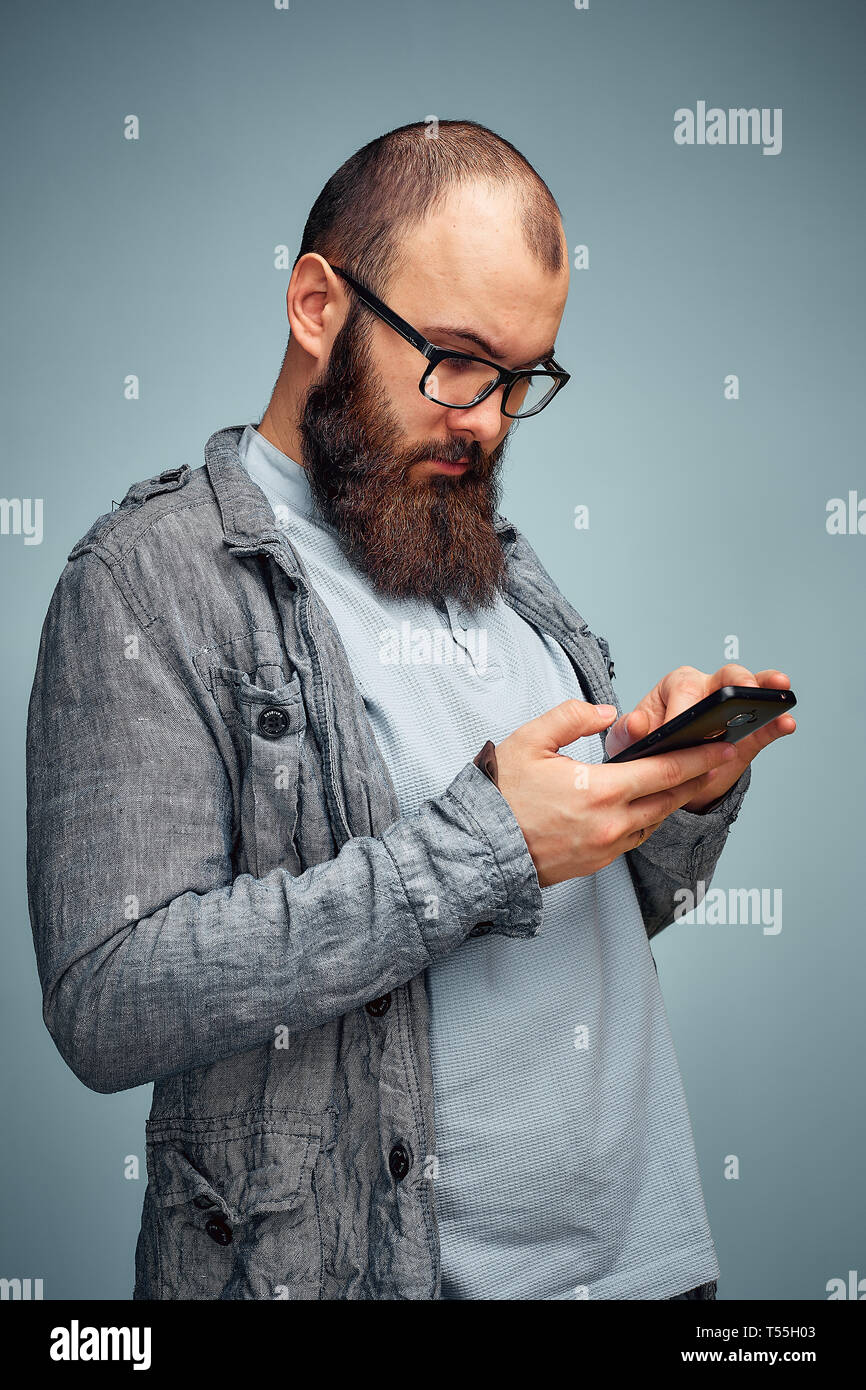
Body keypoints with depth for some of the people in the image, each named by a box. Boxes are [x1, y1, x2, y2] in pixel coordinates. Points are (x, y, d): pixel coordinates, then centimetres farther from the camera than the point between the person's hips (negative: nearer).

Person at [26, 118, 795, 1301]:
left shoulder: (496, 558, 9)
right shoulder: (153, 577, -12)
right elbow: (108, 1002, -22)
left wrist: (684, 792, -6)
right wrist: (480, 843, -24)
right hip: (350, 1263, -6)